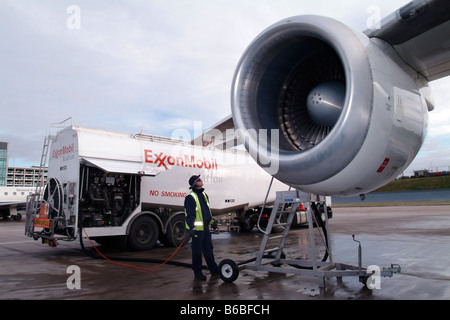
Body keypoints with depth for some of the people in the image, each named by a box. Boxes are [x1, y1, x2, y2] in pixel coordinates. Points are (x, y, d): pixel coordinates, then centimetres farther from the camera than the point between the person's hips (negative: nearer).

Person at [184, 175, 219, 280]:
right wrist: (191, 228, -21)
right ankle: (197, 273, 15)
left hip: (205, 227, 8)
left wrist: (212, 221, 26)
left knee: (208, 249, 16)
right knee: (197, 251, 3)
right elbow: (189, 214, -16)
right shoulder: (190, 197, -13)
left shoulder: (203, 194, 14)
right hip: (197, 228, -8)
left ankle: (214, 269, 26)